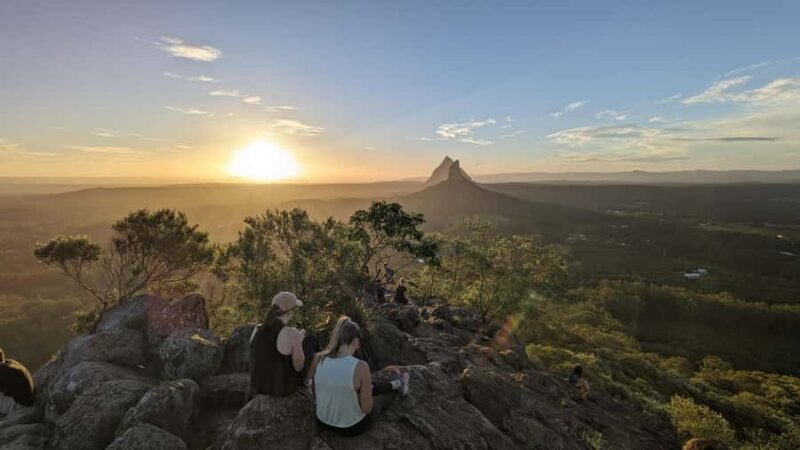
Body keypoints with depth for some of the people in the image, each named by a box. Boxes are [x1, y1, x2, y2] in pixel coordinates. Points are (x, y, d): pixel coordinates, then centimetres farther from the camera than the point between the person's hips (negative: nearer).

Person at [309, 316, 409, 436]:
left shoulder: (318, 359, -16)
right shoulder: (360, 367, -30)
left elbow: (316, 395, 0)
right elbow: (367, 408, -19)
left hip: (323, 421, 4)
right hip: (352, 427, -4)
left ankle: (394, 385, 56)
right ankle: (397, 386, 60)